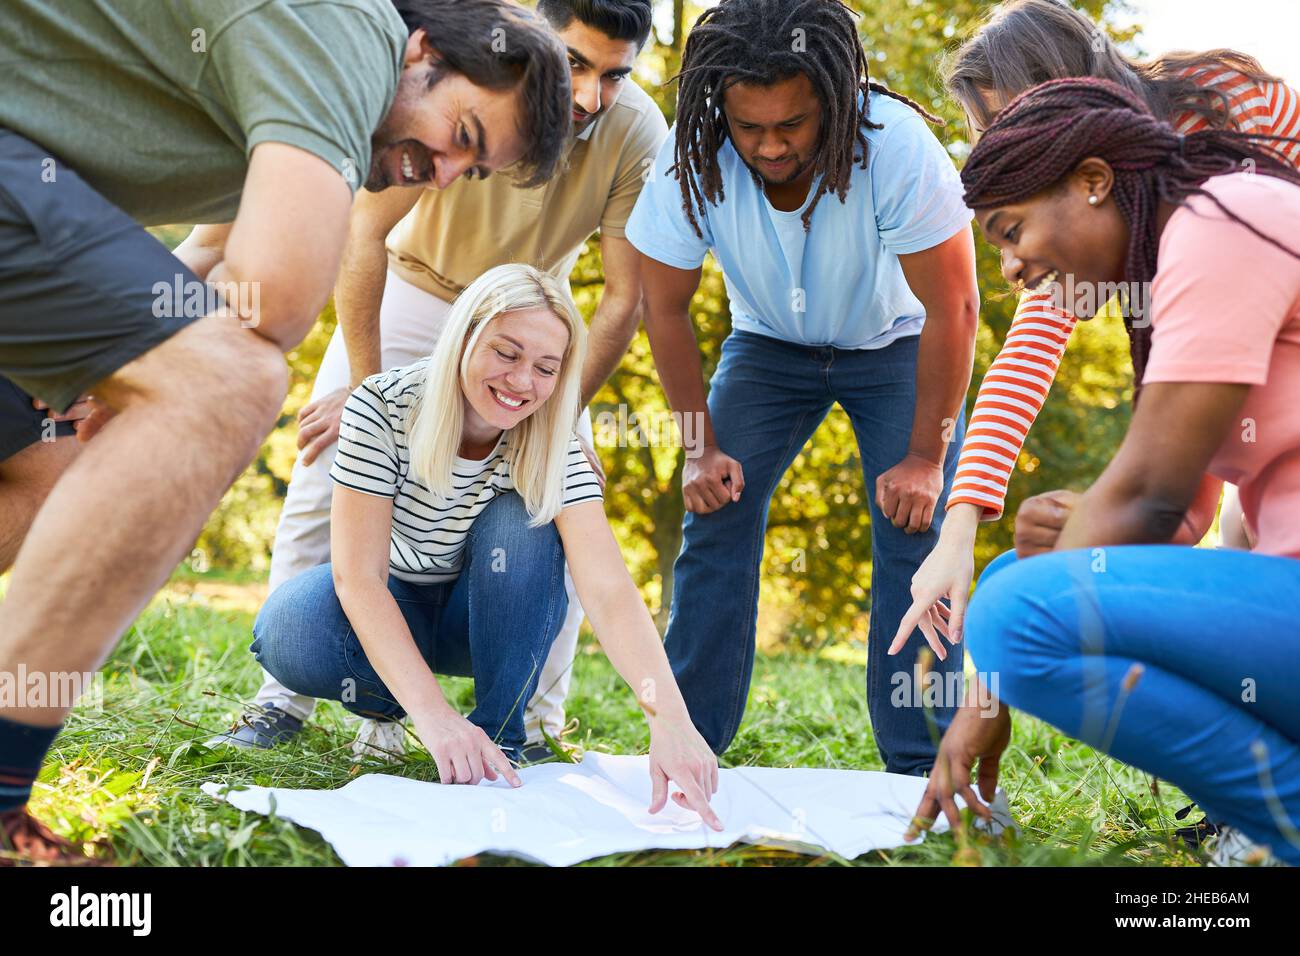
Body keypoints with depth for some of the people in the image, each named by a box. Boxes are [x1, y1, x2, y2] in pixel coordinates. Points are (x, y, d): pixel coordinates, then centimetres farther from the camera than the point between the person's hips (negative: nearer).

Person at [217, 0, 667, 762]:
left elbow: (626, 299, -19)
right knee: (327, 469, -10)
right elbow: (364, 231, -25)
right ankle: (283, 698, 1)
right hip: (414, 283, -1)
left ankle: (532, 725, 0)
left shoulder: (637, 132, -26)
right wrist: (365, 384, -24)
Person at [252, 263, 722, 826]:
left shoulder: (555, 452, -21)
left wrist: (669, 718, -53)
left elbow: (609, 590, -35)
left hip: (484, 614, 1)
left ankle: (500, 736, -17)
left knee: (520, 523, -31)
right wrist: (432, 714, -46)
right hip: (386, 611, -1)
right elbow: (357, 576, -32)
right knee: (289, 634, -35)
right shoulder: (383, 410, -26)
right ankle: (384, 705, 0)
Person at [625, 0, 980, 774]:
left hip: (895, 342, -2)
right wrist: (703, 446, -12)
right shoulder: (692, 160, -26)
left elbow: (954, 310, -25)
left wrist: (925, 458, -22)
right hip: (769, 343, 2)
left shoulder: (898, 146, -35)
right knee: (716, 514, -10)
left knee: (915, 529, -16)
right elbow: (666, 308, -11)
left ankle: (919, 766, -6)